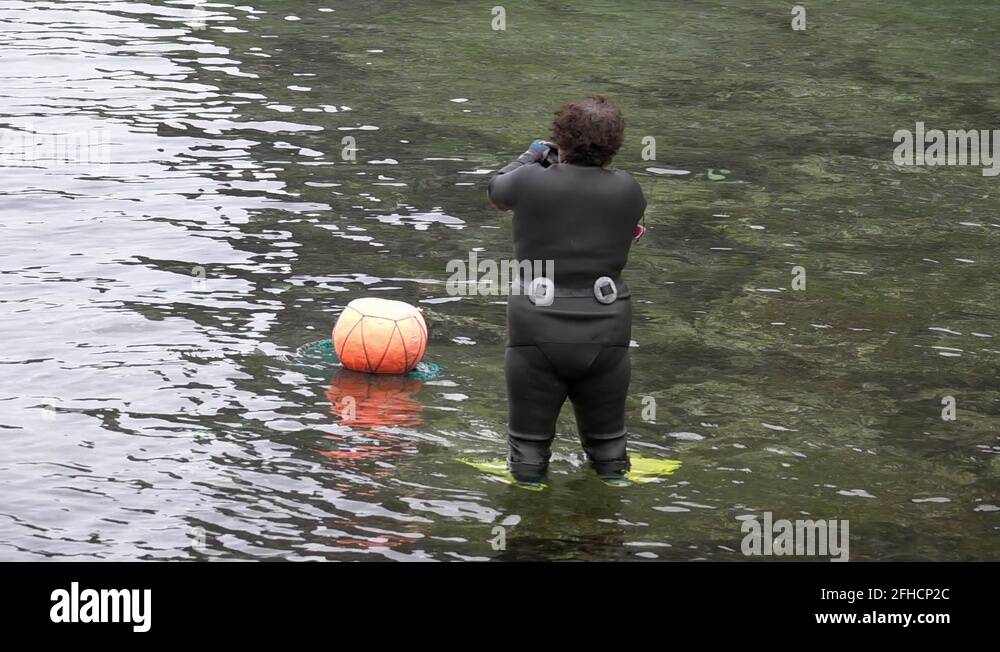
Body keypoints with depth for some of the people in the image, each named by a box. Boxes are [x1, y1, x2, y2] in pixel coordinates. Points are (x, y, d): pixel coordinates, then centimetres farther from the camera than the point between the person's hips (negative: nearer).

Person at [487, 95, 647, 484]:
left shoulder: (531, 182, -9)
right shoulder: (626, 190, -5)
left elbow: (496, 192, 14)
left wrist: (532, 156, 30)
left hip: (537, 329, -2)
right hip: (605, 332, 2)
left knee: (528, 445, 10)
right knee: (607, 444, 18)